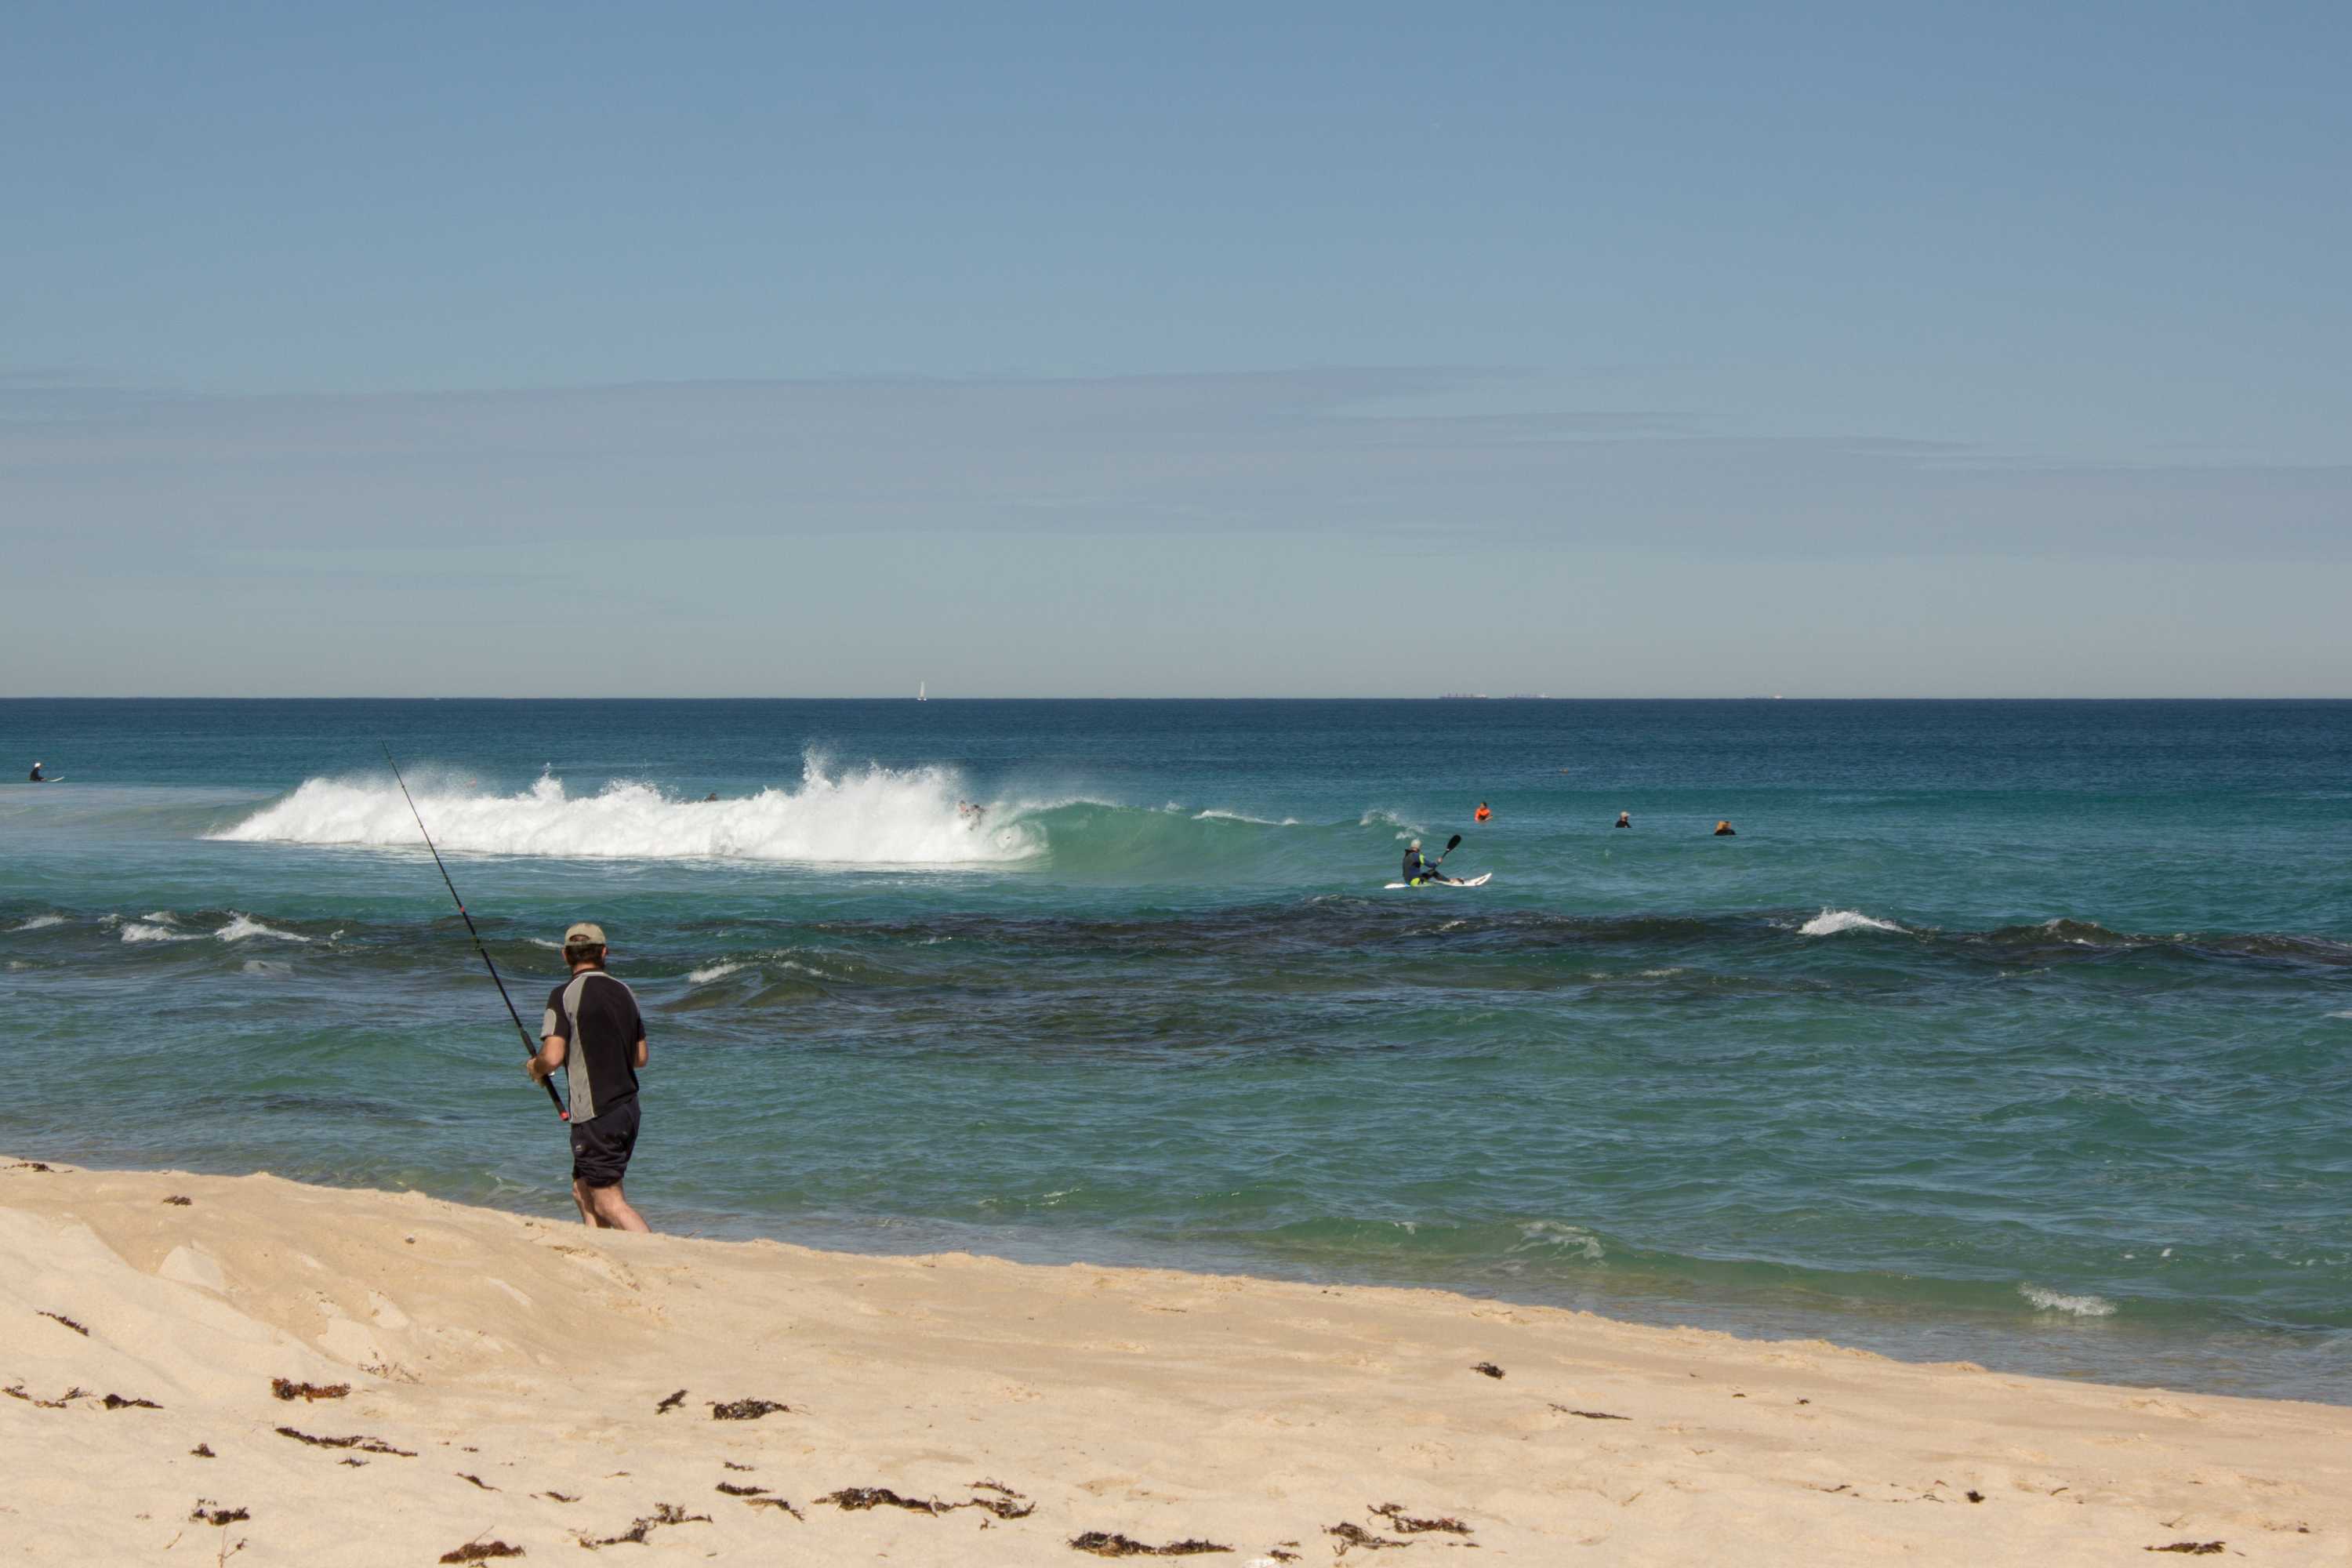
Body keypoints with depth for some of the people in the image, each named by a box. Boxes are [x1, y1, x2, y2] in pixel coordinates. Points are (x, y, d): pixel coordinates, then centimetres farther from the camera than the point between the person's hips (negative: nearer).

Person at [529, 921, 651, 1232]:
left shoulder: (565, 995, -10)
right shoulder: (625, 993, 10)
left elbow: (552, 1057, -18)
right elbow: (640, 1057, 17)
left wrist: (535, 1067, 4)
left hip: (596, 1115, -7)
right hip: (628, 1109, 7)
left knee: (609, 1203, -6)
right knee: (583, 1191, 19)